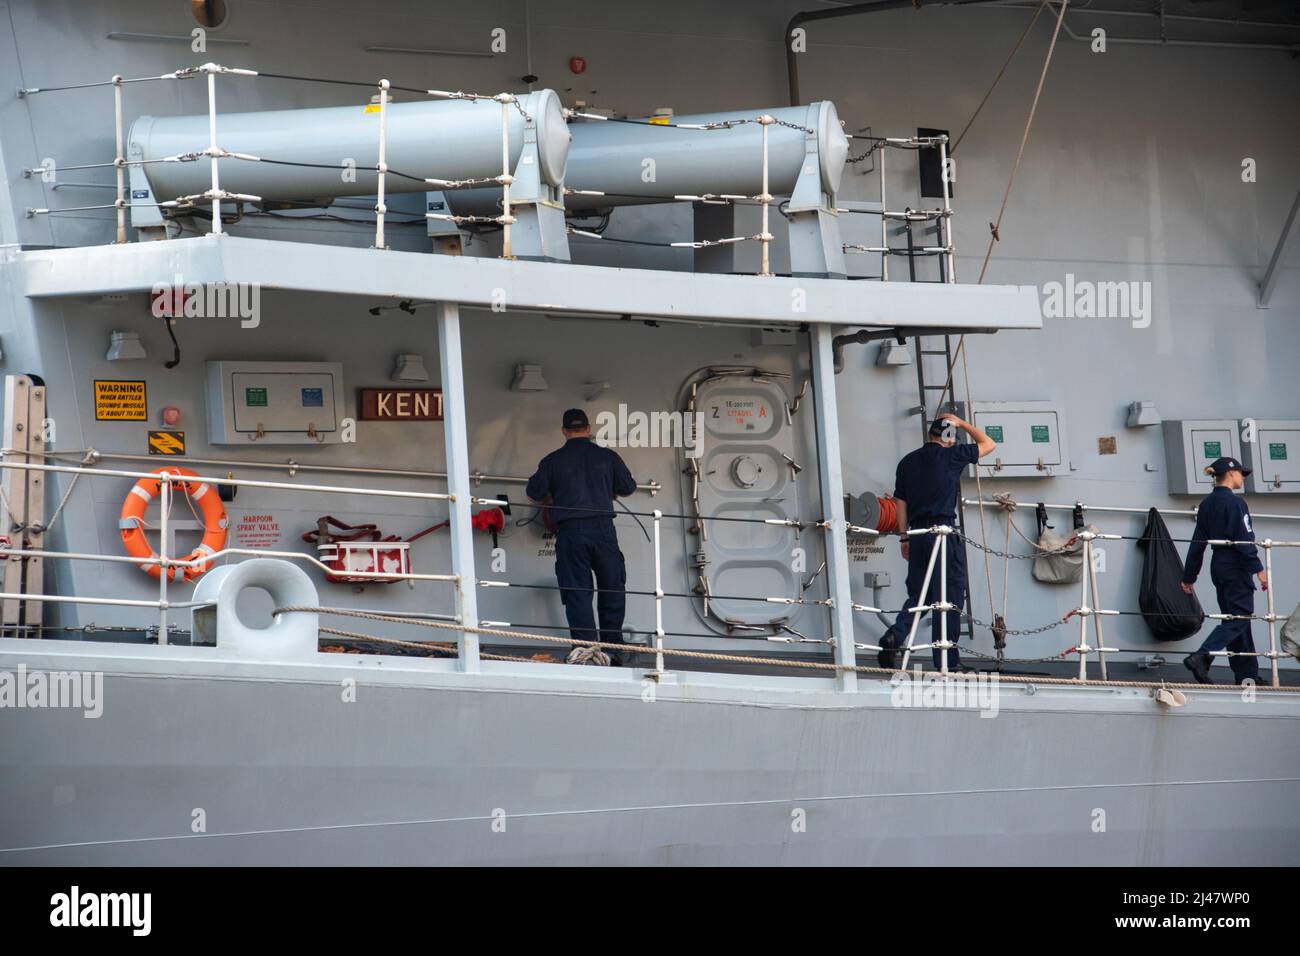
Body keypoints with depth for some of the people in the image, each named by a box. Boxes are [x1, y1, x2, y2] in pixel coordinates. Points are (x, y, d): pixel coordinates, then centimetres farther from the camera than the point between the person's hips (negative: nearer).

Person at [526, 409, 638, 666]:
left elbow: (534, 491, 4)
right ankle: (611, 647, 12)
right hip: (603, 528, 1)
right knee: (612, 589, 11)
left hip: (570, 531, -1)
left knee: (577, 591, 1)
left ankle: (585, 645, -13)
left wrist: (552, 500, 26)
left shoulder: (553, 460, 4)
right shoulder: (607, 456, 6)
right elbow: (628, 487, 13)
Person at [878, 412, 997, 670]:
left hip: (917, 535, 5)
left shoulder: (907, 462, 12)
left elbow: (901, 503, 13)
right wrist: (962, 423, 18)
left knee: (918, 595, 14)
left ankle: (895, 636, -10)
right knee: (950, 597, 1)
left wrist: (904, 538, 19)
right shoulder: (951, 456, -3)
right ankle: (947, 661, 2)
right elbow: (988, 444, 10)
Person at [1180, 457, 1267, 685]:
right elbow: (1244, 539, -19)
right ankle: (1200, 657, -23)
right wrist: (1258, 568, -18)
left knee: (1233, 618, 11)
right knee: (1240, 617, -7)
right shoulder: (1235, 503, -12)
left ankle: (1247, 675, 13)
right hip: (1236, 567, -8)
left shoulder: (1206, 504, 10)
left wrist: (1189, 576, 14)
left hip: (1218, 565, 8)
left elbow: (1197, 542, 11)